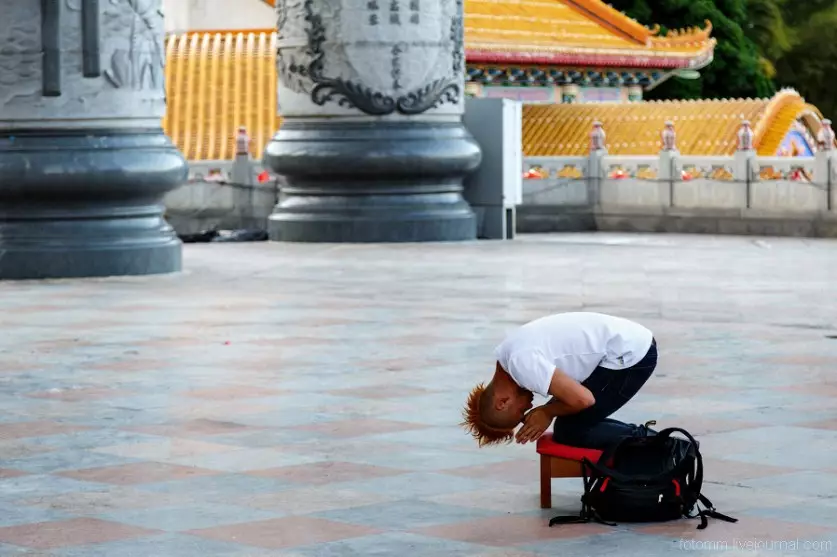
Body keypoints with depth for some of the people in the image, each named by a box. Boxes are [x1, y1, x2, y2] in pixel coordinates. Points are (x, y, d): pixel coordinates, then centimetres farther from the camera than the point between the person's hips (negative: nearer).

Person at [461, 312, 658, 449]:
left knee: (570, 432, -4)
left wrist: (548, 412, -4)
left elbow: (582, 399, -22)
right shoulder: (510, 352, 8)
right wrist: (547, 412, 2)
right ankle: (645, 437, 14)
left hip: (631, 355, -10)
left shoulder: (521, 363, -21)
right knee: (572, 420, 11)